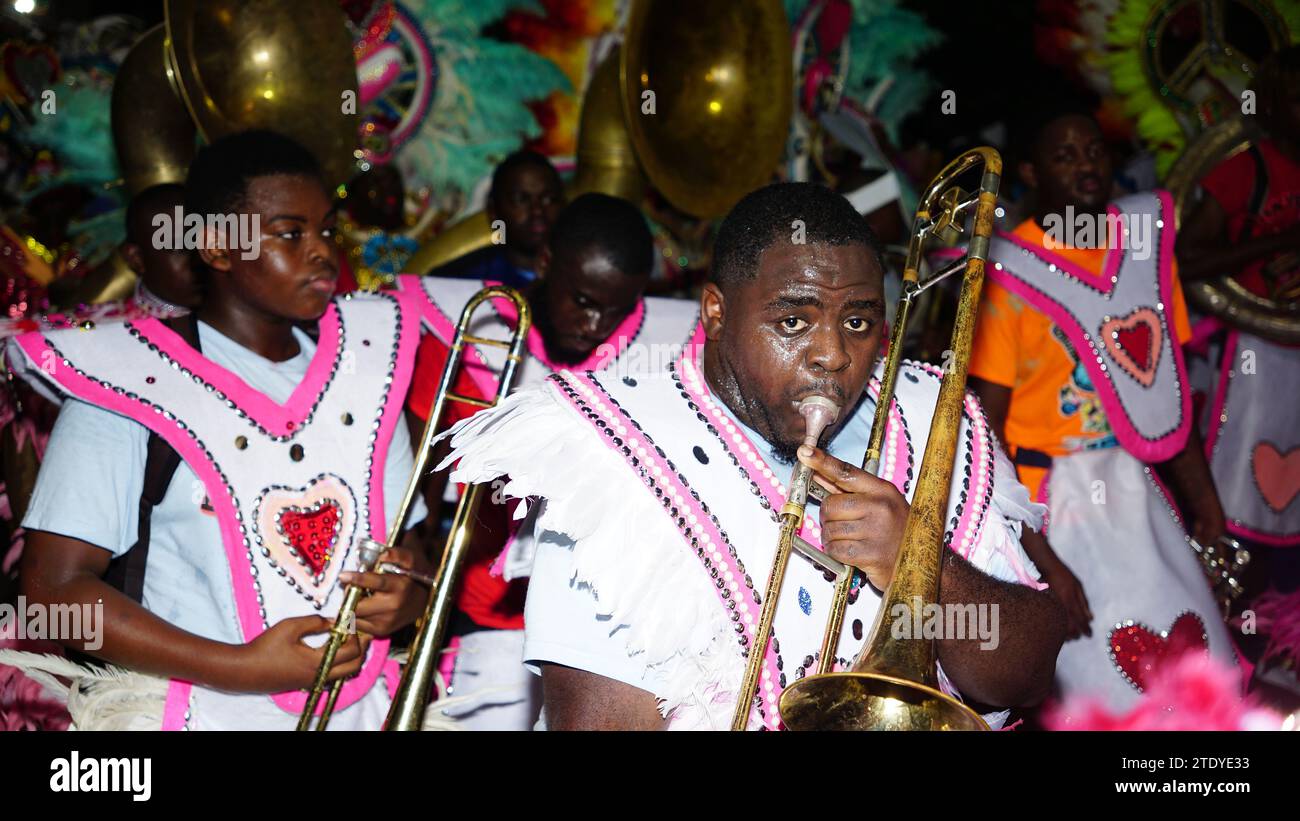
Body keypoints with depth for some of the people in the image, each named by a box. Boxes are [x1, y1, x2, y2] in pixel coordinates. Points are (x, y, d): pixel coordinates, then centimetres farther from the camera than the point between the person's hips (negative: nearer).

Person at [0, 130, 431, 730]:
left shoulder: (364, 371, 14)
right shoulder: (130, 383, -3)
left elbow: (416, 553, 20)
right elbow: (56, 588, -9)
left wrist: (405, 598, -4)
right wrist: (241, 669, -14)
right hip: (199, 714, -4)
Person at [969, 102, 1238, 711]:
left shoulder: (1146, 239, 6)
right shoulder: (1010, 272, -10)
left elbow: (1168, 385, 12)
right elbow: (985, 430, -12)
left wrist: (1201, 496, 5)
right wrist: (1038, 556, -16)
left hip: (1138, 489, 5)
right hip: (1052, 501, -5)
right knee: (1110, 695, -2)